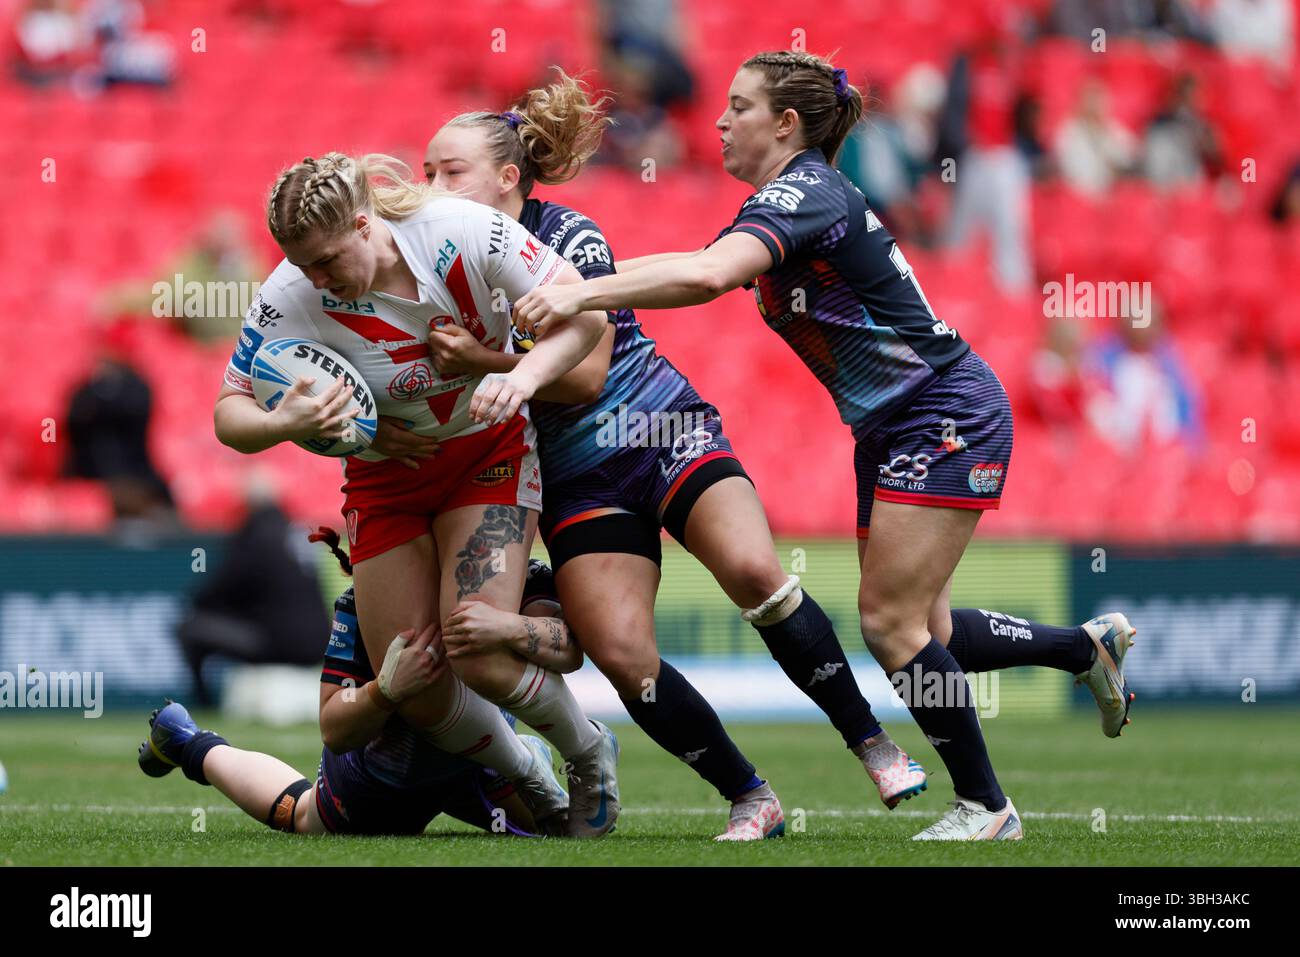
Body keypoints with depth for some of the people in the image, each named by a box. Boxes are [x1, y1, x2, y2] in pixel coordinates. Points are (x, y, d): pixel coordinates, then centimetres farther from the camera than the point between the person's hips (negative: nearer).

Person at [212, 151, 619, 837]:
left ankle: (589, 754, 13)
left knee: (483, 660, -18)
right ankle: (524, 782, 27)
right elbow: (229, 416, -13)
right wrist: (285, 424, -35)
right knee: (415, 692, -3)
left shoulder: (463, 231, -25)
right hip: (386, 481, 2)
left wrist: (523, 375, -38)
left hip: (489, 452, -2)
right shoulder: (290, 299, -22)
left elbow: (585, 314, -19)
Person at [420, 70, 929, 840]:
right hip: (577, 479, 3)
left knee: (754, 573, -25)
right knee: (622, 655, -16)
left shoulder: (570, 238, -11)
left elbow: (586, 376, -17)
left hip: (667, 433, -3)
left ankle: (874, 745, -10)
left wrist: (487, 362, -28)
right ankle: (752, 802, -1)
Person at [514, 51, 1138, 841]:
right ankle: (1090, 645, 29)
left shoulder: (804, 193, -20)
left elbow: (706, 274, -37)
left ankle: (986, 807, 1)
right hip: (893, 429, 10)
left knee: (891, 621, -10)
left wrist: (582, 294, -40)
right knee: (917, 627, 11)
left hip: (947, 416, -10)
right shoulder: (786, 202, 11)